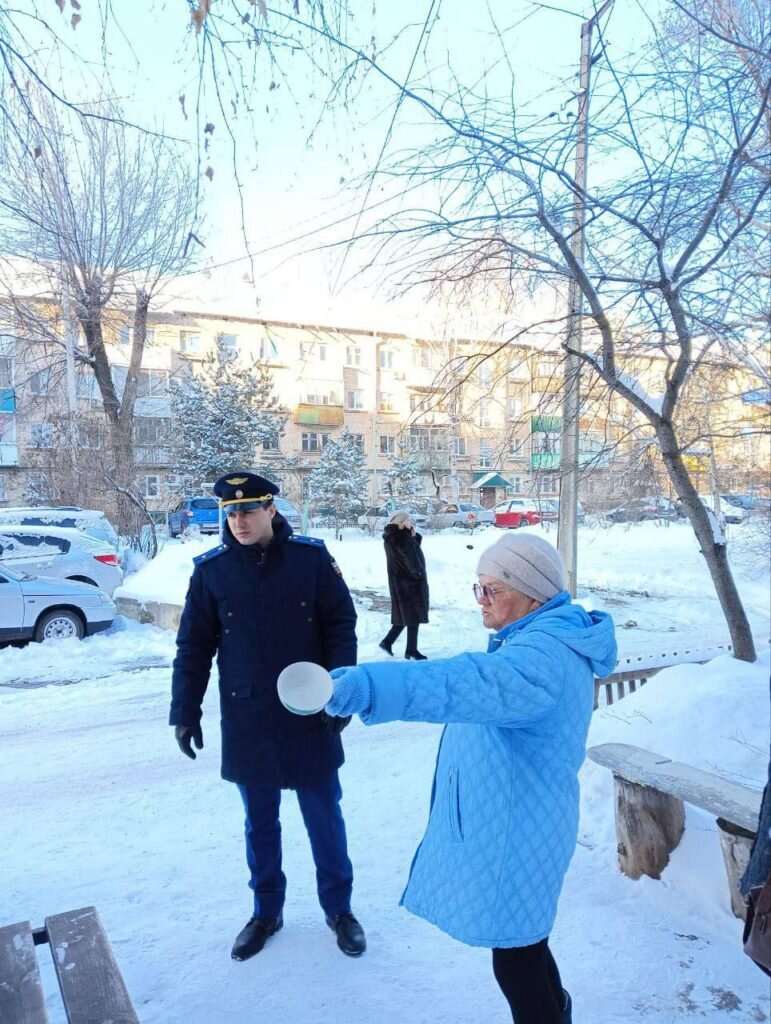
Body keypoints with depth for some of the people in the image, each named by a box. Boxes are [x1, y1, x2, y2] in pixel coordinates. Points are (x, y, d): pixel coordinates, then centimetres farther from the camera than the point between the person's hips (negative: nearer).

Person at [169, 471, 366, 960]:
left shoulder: (311, 557, -9)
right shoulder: (211, 569, -5)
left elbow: (341, 626, -5)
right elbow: (193, 646, 1)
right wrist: (185, 712, 0)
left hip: (310, 718, -1)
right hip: (245, 722, 2)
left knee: (324, 818, 14)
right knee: (260, 823, 18)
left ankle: (339, 907, 34)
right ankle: (266, 911, 38)